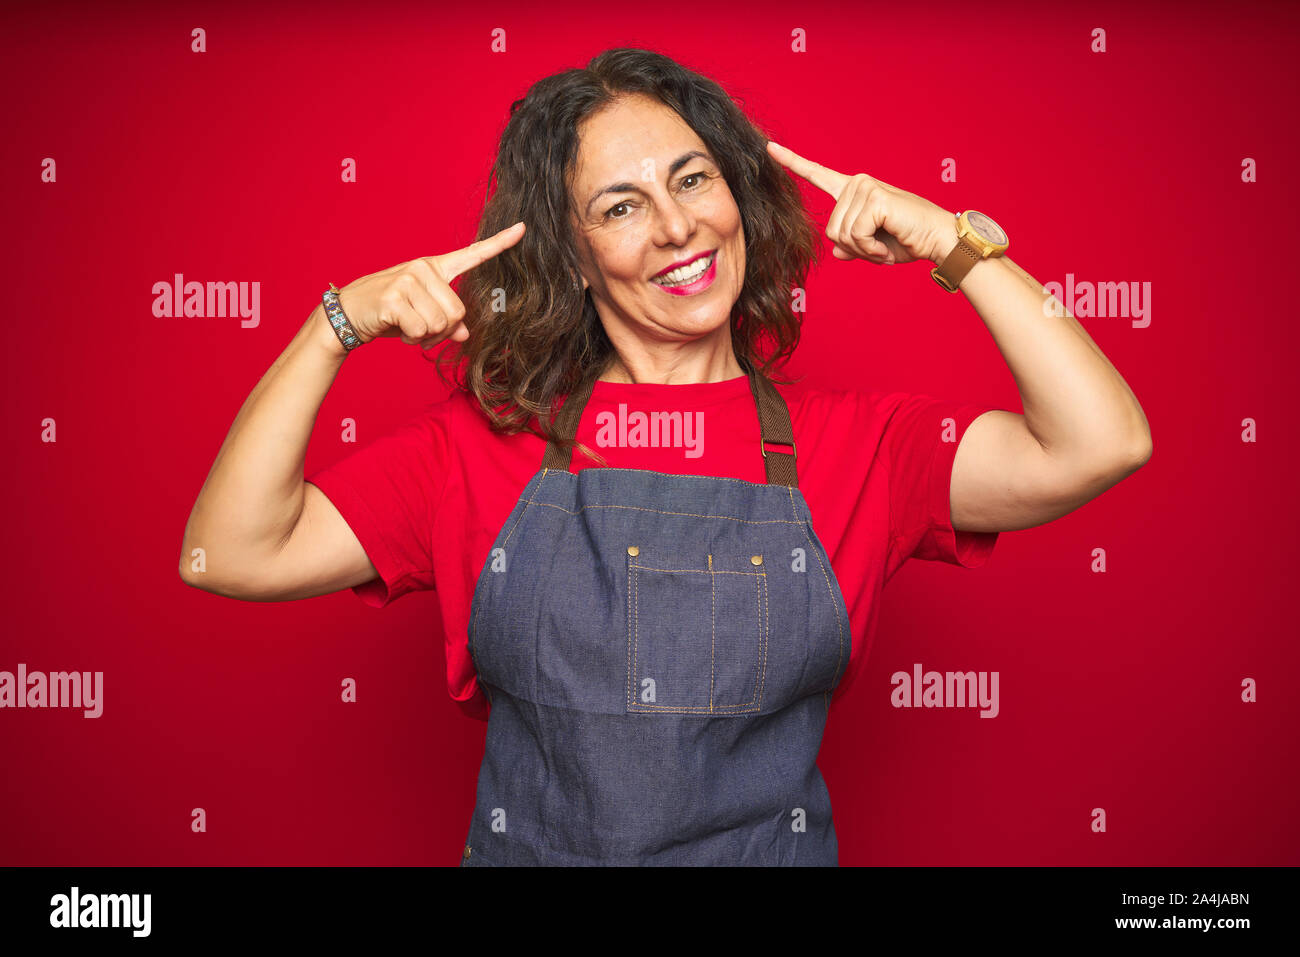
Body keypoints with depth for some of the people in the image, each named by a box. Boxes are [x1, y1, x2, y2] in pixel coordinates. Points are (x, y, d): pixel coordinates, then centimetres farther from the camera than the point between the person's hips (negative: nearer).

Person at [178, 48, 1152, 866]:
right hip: (526, 843, 1)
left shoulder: (853, 444, -6)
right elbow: (231, 554, -8)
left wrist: (958, 242, -14)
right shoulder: (483, 444, -4)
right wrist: (342, 320, -14)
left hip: (770, 840, 0)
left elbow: (1099, 446, -17)